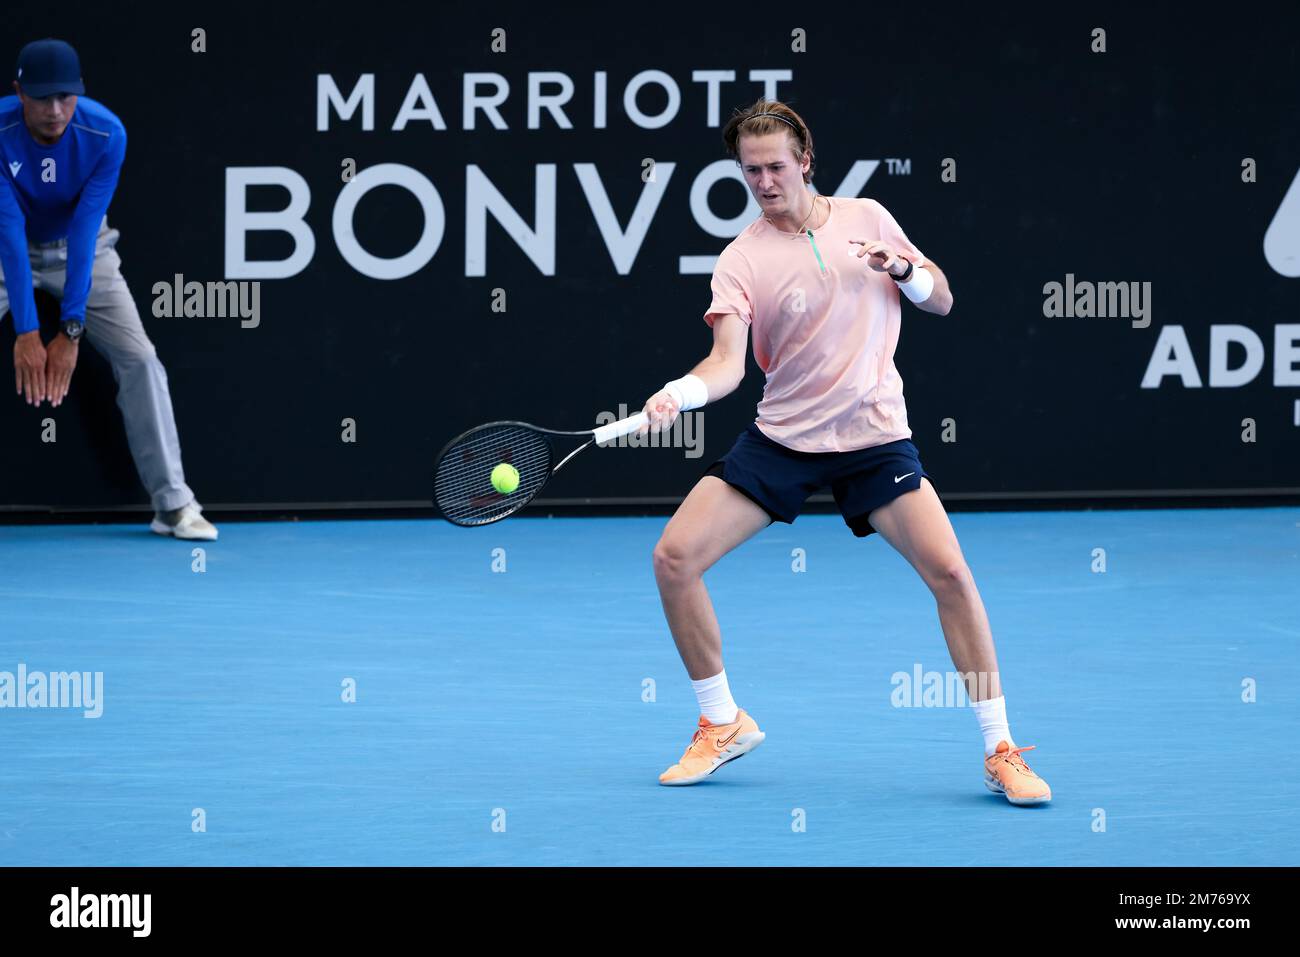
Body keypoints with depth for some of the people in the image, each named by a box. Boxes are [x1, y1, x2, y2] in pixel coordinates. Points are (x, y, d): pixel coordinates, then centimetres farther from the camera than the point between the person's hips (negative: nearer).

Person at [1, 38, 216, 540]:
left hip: (81, 249, 1)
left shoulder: (106, 133, -27)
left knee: (139, 358, -11)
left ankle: (173, 503, -5)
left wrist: (71, 329, -32)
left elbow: (85, 231, -28)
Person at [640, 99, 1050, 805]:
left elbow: (941, 301, 9)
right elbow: (729, 361, -15)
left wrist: (905, 271, -14)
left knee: (950, 573, -16)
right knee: (674, 558, -9)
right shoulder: (742, 260, -4)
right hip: (780, 437, 1)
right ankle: (722, 725, 10)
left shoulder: (867, 219, 1)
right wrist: (680, 393, -36)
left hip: (873, 437, -1)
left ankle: (1000, 750, -5)